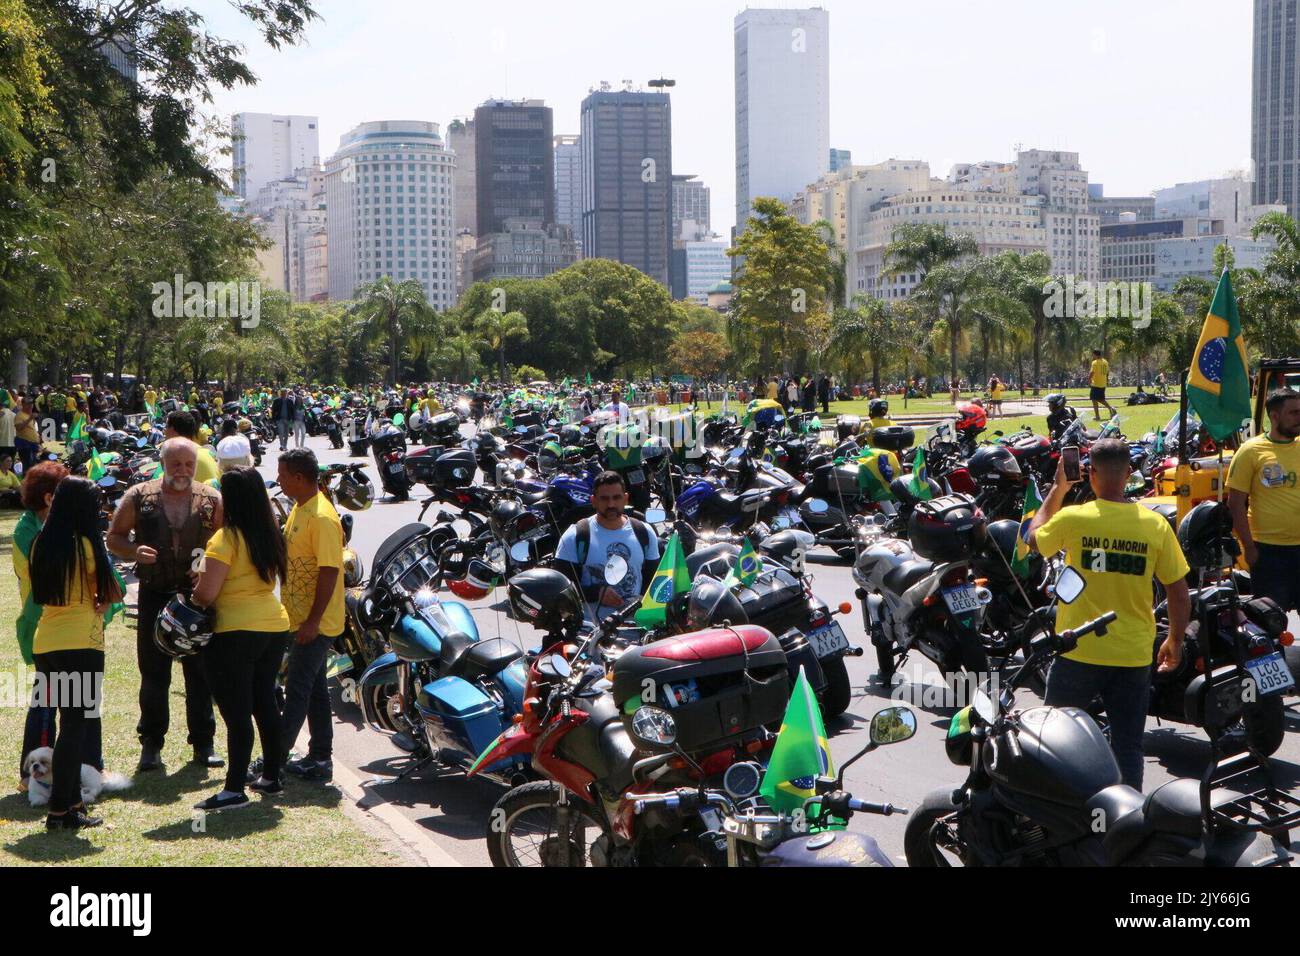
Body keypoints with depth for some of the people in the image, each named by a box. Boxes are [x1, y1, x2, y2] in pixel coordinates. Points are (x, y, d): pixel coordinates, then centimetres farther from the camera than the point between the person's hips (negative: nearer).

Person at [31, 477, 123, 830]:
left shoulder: (42, 544, 7)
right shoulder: (86, 545, -11)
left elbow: (39, 592, 15)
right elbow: (114, 594, -4)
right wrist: (99, 603, 16)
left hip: (44, 642, 7)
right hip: (81, 642, -6)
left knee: (71, 723, 17)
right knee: (76, 725, 0)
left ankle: (72, 801, 22)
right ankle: (60, 810, -2)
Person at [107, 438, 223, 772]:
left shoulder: (212, 500, 1)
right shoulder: (138, 497, 1)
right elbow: (114, 536, 7)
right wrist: (134, 551, -13)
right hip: (154, 596, 0)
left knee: (200, 674, 6)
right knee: (154, 675, 5)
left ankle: (203, 743, 17)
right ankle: (151, 744, 15)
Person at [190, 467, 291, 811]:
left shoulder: (226, 539, -15)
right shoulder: (269, 535, 7)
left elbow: (205, 594, -20)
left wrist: (196, 585, 3)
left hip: (235, 634, -8)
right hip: (275, 627, 8)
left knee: (236, 712, -4)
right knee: (265, 703, 17)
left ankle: (235, 789, -2)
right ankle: (271, 777, 25)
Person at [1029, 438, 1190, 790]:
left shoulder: (1073, 519, -12)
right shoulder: (1156, 525, -7)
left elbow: (1035, 539, 11)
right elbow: (1179, 594, -1)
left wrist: (1057, 488, 17)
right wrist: (1175, 639, 14)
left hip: (1078, 652, -1)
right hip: (1134, 656, 1)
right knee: (1128, 746, 11)